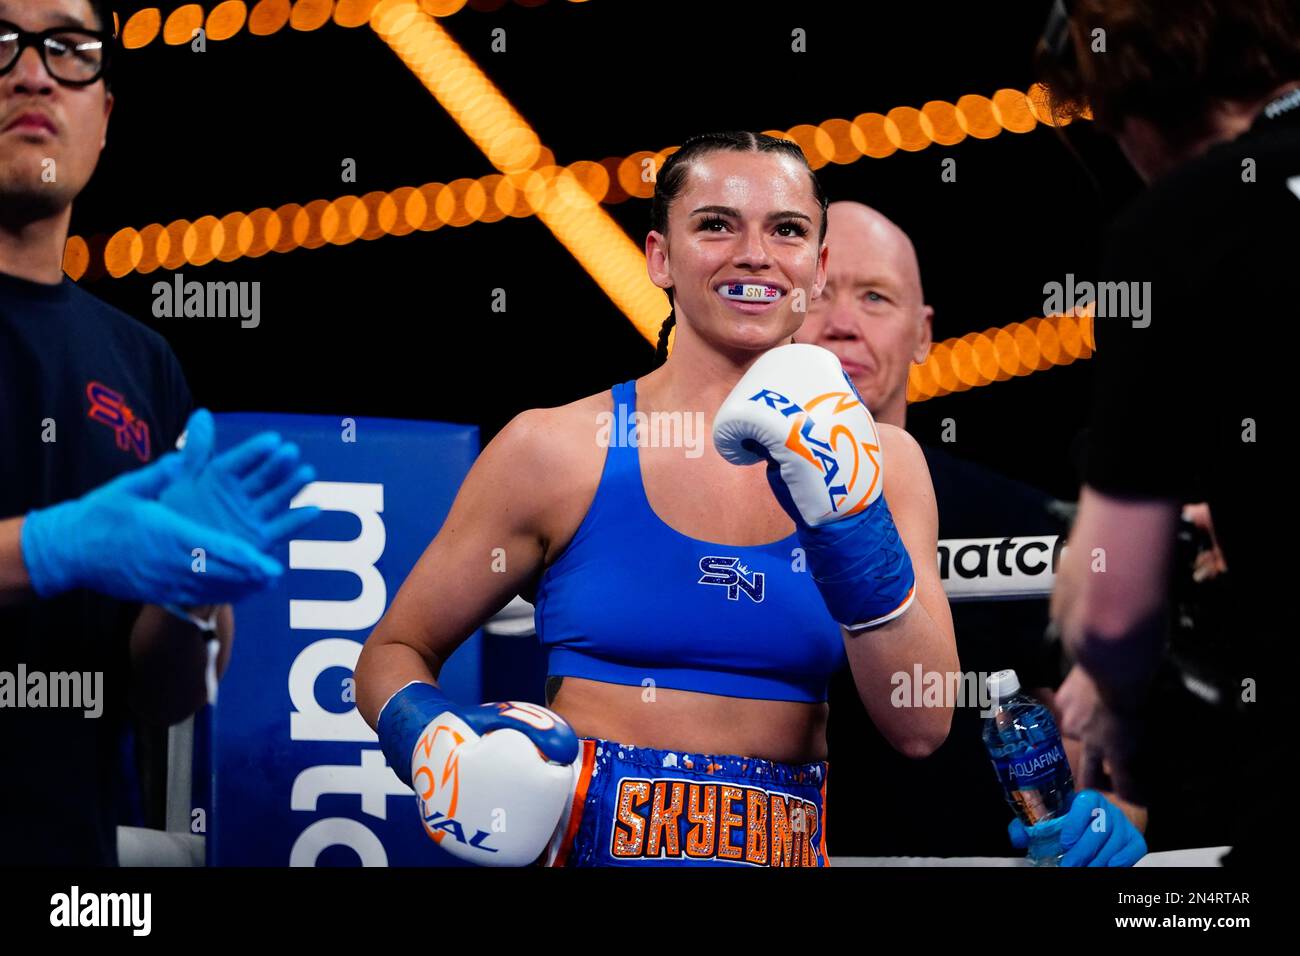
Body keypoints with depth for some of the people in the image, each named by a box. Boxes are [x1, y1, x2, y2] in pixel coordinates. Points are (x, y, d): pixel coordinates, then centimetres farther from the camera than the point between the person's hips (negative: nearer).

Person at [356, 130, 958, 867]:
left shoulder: (879, 460, -1)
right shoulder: (557, 452, -7)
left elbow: (920, 728, -10)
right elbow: (397, 652, 2)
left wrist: (849, 520, -21)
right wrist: (435, 746, -18)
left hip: (784, 850, 2)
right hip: (585, 845, -2)